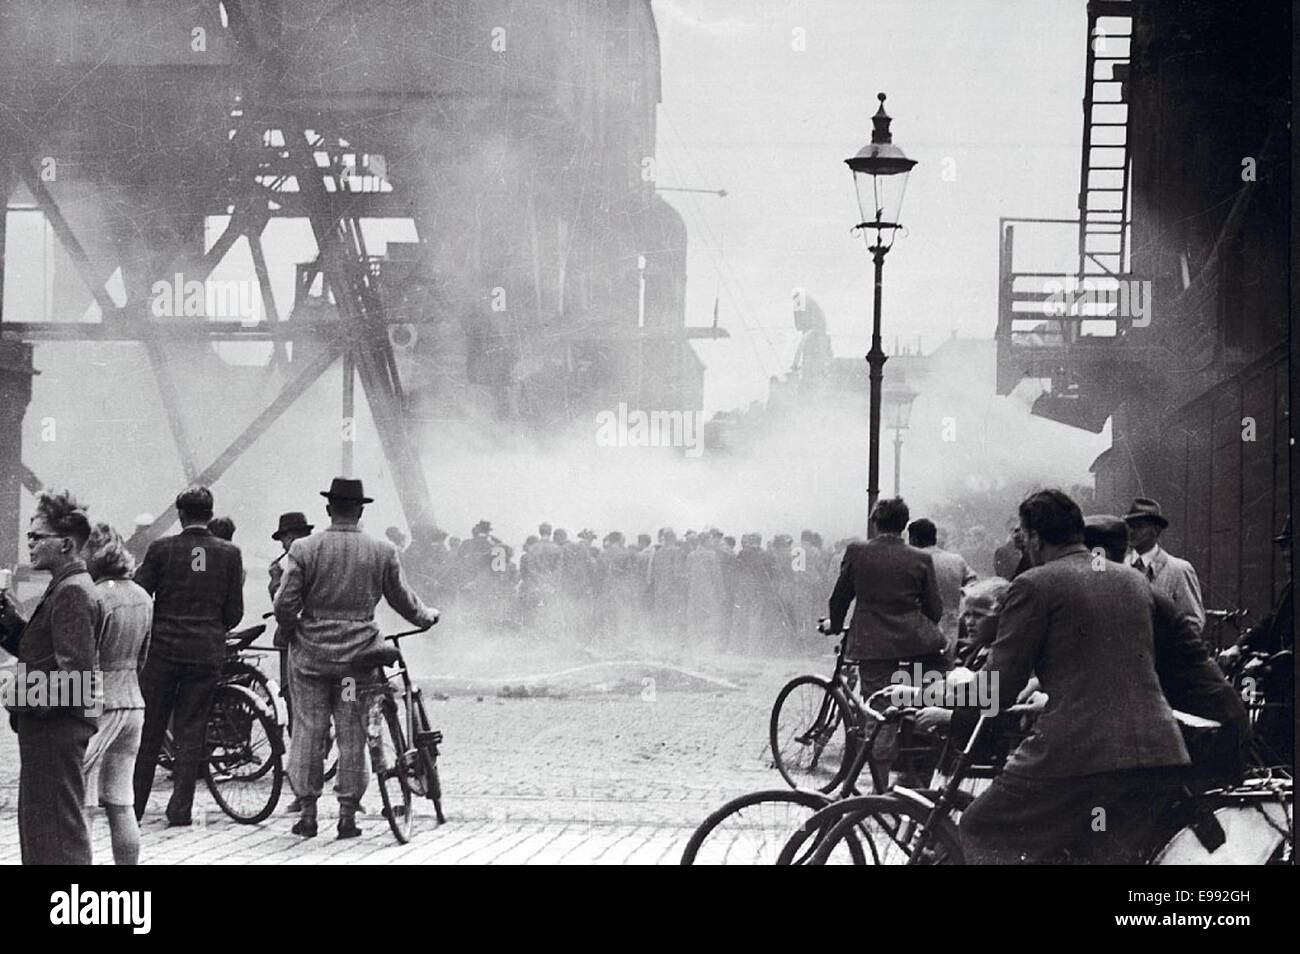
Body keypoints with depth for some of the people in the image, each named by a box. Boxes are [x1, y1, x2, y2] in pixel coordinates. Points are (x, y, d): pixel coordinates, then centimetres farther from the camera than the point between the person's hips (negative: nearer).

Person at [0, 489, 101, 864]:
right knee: (37, 827, 18)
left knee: (57, 835, -6)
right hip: (46, 729, 11)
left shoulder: (72, 593, -17)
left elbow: (74, 672, -24)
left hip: (56, 731, -11)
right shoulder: (66, 587, 16)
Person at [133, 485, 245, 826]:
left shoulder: (161, 549, -5)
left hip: (164, 648, -1)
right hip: (207, 653, 1)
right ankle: (180, 809, 3)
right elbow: (235, 612, 2)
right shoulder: (229, 554, 0)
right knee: (191, 731, 6)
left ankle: (134, 806, 12)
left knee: (149, 730, 8)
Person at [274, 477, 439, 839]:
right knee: (352, 736, 7)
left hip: (311, 651, -1)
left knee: (309, 731, 8)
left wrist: (291, 631, 13)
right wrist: (427, 616, 28)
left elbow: (284, 604, -8)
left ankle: (308, 812, 11)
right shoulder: (383, 551, -2)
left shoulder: (304, 549, -6)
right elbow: (402, 599, 8)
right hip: (358, 654, 1)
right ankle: (348, 815, 9)